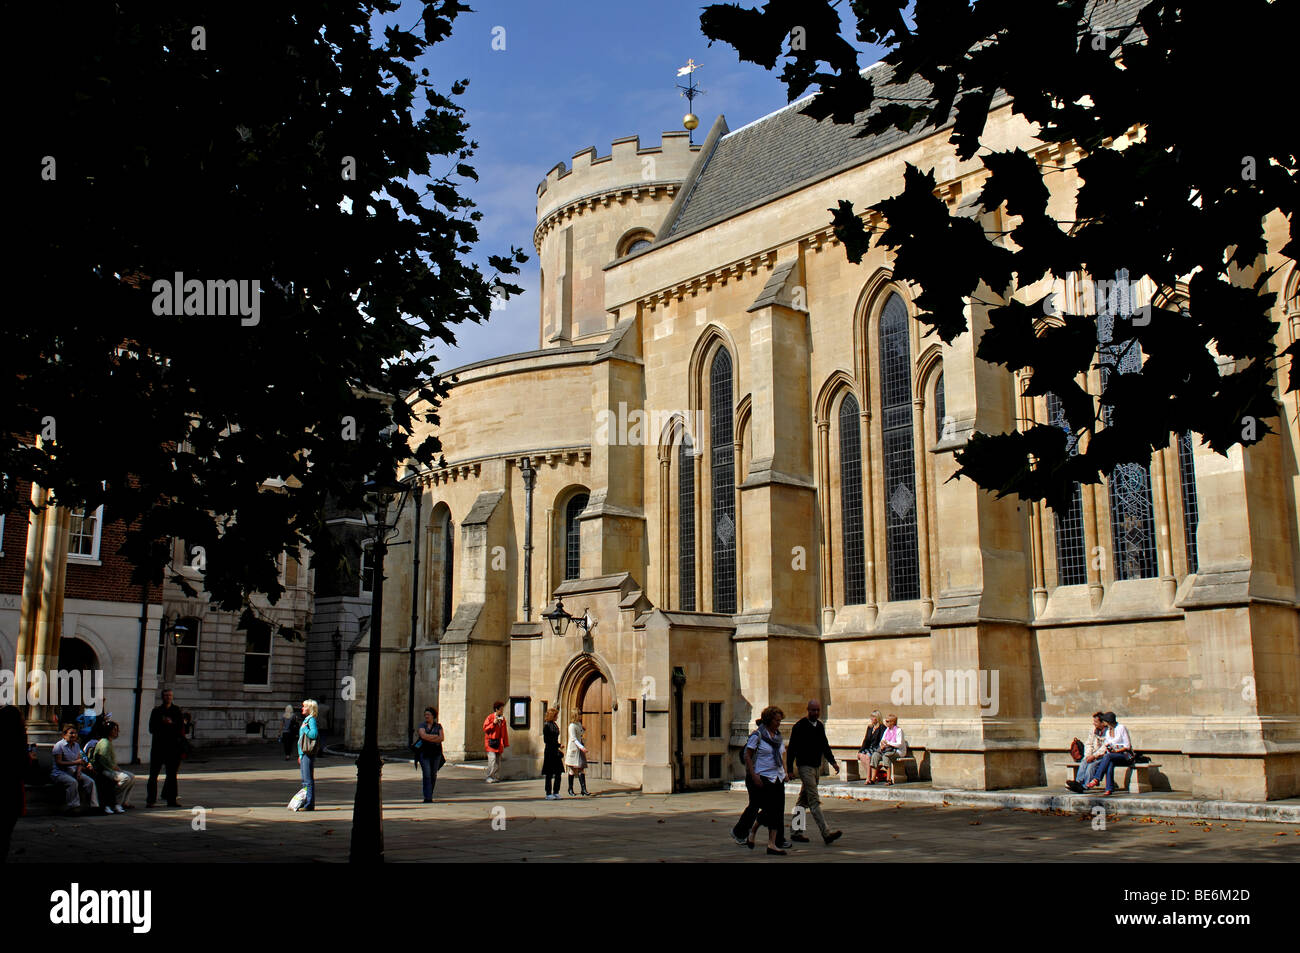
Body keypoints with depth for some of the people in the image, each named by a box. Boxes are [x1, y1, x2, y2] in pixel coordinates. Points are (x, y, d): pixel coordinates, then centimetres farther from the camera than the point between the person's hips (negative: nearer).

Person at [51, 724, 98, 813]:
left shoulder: (76, 745, 14)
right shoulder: (59, 745, -7)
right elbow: (59, 763, -16)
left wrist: (79, 772, -7)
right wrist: (75, 763, -22)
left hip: (73, 771, 6)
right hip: (60, 772, -6)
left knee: (90, 782, -15)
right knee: (73, 782, -35)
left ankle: (95, 805, -14)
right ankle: (74, 807, -32)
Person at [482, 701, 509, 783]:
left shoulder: (503, 719, 12)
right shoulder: (489, 717, -3)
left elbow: (504, 732, 14)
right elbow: (485, 728, -6)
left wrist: (505, 744, 11)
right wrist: (493, 723, -18)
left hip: (499, 743, 5)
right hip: (491, 742, -5)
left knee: (498, 760, 5)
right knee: (492, 759, -14)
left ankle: (497, 777, 11)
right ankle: (490, 778, -7)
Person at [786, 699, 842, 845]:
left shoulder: (820, 725, 11)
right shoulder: (799, 726, -10)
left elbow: (824, 745, 23)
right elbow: (792, 748, -8)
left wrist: (832, 761, 12)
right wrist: (790, 769, -11)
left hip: (817, 766, 8)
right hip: (805, 766, -8)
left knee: (803, 800, 14)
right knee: (814, 800, -13)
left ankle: (795, 831, 21)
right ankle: (826, 833, -20)